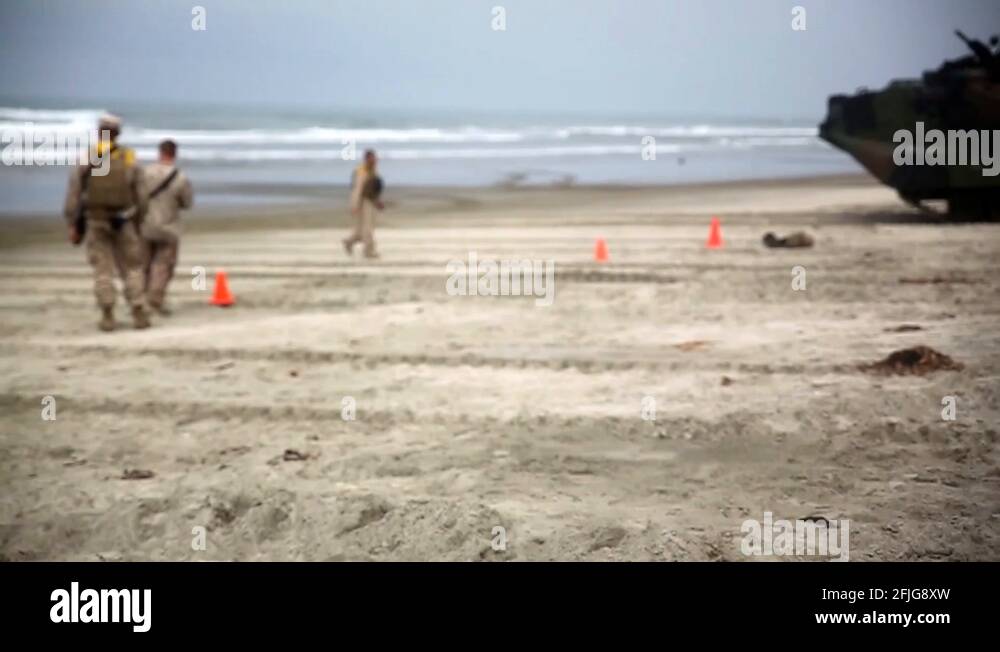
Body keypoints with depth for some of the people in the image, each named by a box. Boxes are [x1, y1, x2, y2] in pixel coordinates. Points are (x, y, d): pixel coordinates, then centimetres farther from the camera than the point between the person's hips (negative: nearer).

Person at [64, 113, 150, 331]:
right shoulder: (129, 159, -1)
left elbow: (74, 192, -6)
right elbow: (139, 195, 1)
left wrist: (73, 225, -2)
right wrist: (138, 223, 12)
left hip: (95, 221, 0)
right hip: (122, 222, 0)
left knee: (103, 270, 4)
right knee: (132, 268, 7)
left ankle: (108, 317, 0)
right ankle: (139, 314, 0)